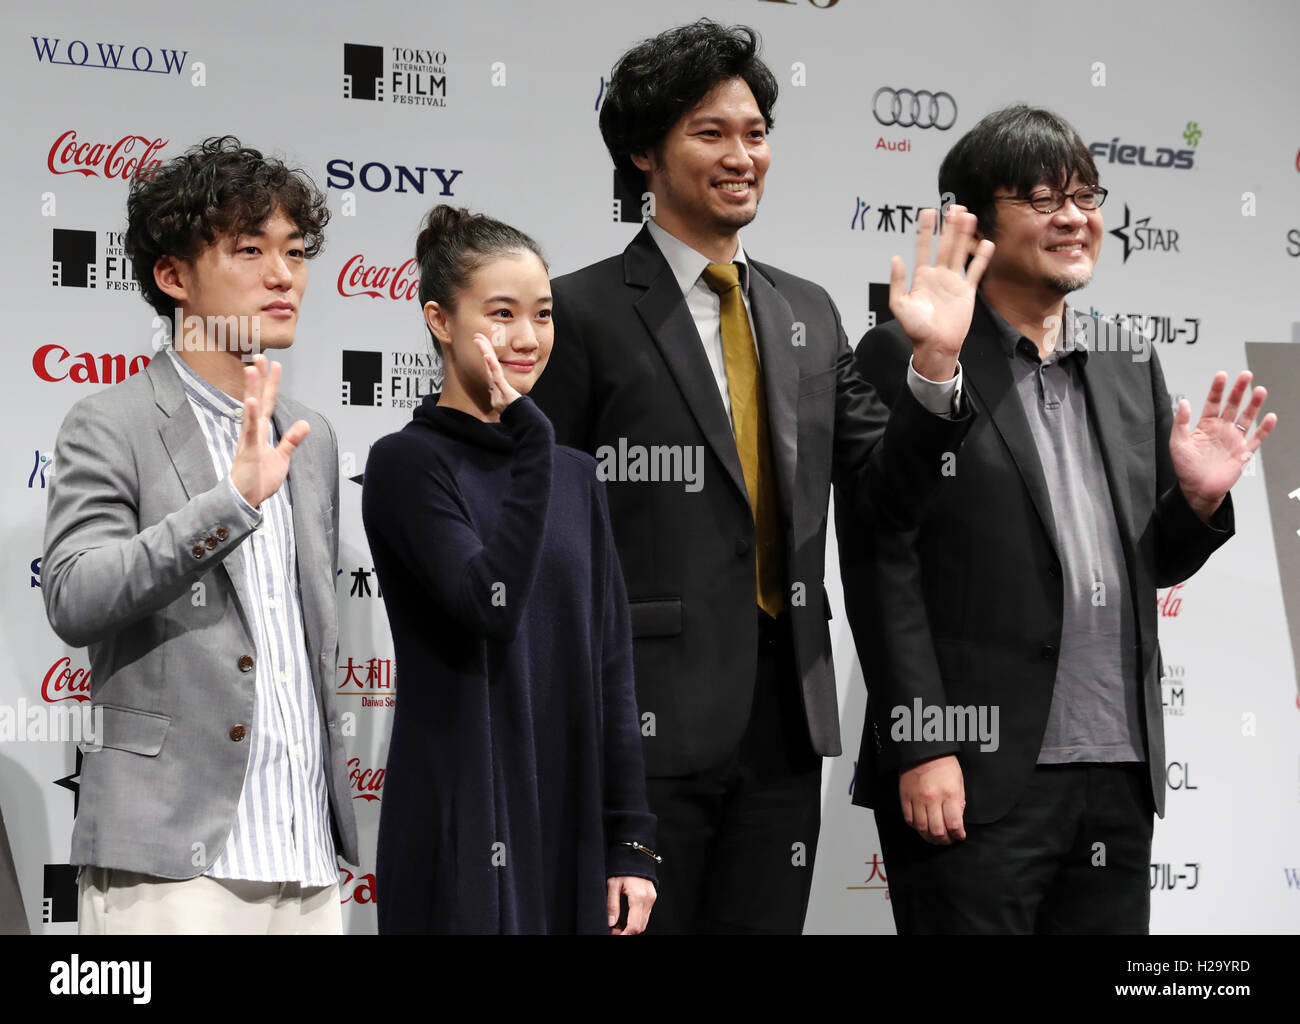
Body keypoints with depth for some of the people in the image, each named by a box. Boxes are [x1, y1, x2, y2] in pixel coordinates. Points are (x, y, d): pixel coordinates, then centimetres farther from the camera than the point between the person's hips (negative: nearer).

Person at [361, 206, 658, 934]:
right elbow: (489, 608, -20)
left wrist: (631, 841, 5)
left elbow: (612, 670, 10)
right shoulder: (408, 464, -5)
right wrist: (527, 448, -15)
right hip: (462, 834, -5)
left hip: (572, 834, 5)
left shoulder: (574, 476, 11)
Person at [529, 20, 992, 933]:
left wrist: (935, 362, -7)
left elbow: (883, 491, 9)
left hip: (784, 721, 5)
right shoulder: (583, 312, -5)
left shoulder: (808, 314, 13)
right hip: (645, 722, -5)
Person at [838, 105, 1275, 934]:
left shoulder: (1130, 363, 14)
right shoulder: (906, 358, -4)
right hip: (976, 771, -5)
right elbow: (881, 569, -8)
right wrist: (922, 752, -14)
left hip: (1120, 773, 6)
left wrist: (1198, 498, -3)